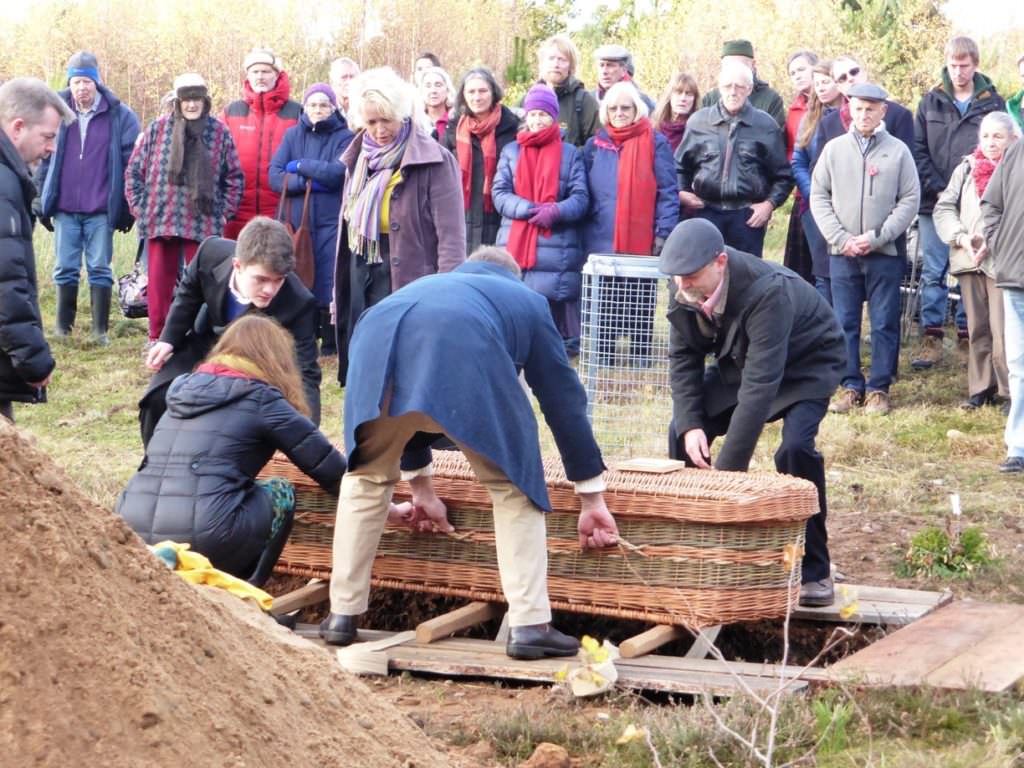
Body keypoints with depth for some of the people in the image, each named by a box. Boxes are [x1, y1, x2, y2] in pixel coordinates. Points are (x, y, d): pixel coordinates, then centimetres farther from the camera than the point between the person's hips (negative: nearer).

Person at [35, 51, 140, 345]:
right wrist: (43, 202, 5)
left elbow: (132, 164, -1)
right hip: (65, 210, 2)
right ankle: (62, 328, 16)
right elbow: (44, 159, 8)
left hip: (101, 210, -2)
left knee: (100, 270, 4)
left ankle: (100, 329, 11)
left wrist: (127, 207, -3)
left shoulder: (119, 116, -4)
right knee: (65, 269, 7)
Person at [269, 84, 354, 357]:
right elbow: (275, 177, 1)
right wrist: (310, 181, -12)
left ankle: (331, 343, 4)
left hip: (331, 223, -3)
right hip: (296, 221, 3)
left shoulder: (345, 137, 2)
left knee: (328, 283, -5)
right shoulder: (293, 135, 11)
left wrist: (300, 166, -4)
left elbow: (337, 173, -14)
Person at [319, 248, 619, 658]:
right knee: (513, 485, 16)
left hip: (378, 344, 3)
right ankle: (529, 625, 9)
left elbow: (406, 408, 52)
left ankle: (343, 615, 26)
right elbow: (564, 398, 35)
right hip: (464, 351, -3)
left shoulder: (426, 285, 47)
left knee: (367, 479, 27)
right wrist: (592, 499, 40)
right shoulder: (527, 300, 38)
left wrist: (420, 486, 62)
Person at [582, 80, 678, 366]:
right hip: (602, 243, 3)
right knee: (604, 308, 8)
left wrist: (663, 233, -11)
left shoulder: (655, 143, 0)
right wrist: (583, 234, 7)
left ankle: (641, 361, 11)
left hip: (642, 243, -3)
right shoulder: (595, 146, 11)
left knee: (641, 306, 4)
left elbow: (668, 192, -3)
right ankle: (602, 360, 15)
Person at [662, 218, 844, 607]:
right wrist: (690, 425, -21)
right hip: (738, 359, 7)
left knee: (795, 447, -27)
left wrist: (728, 469, -44)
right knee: (683, 433, -7)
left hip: (805, 362, -7)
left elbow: (760, 384, -42)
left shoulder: (768, 292, -40)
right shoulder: (684, 290, -20)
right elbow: (683, 357, -6)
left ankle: (814, 572, -14)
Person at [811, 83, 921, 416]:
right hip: (842, 253, 2)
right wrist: (839, 238, -6)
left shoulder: (898, 151, 1)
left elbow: (910, 200, -1)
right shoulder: (834, 149, 6)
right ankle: (850, 385, 13)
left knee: (884, 323, 1)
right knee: (844, 323, 4)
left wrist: (876, 238, -10)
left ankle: (879, 388, 8)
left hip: (884, 252, -2)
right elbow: (819, 195, 6)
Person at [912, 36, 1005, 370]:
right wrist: (938, 188, -7)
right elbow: (919, 151, 4)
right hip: (934, 202, 1)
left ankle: (968, 337, 12)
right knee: (933, 273, 2)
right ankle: (932, 339, 6)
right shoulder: (931, 102, 7)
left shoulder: (993, 103, 3)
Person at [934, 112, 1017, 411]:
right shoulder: (966, 169, 12)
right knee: (977, 328, 11)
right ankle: (981, 388, 18)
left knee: (1003, 330, -9)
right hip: (968, 260, 5)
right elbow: (943, 208, 10)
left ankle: (1009, 392, -2)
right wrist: (961, 237, -5)